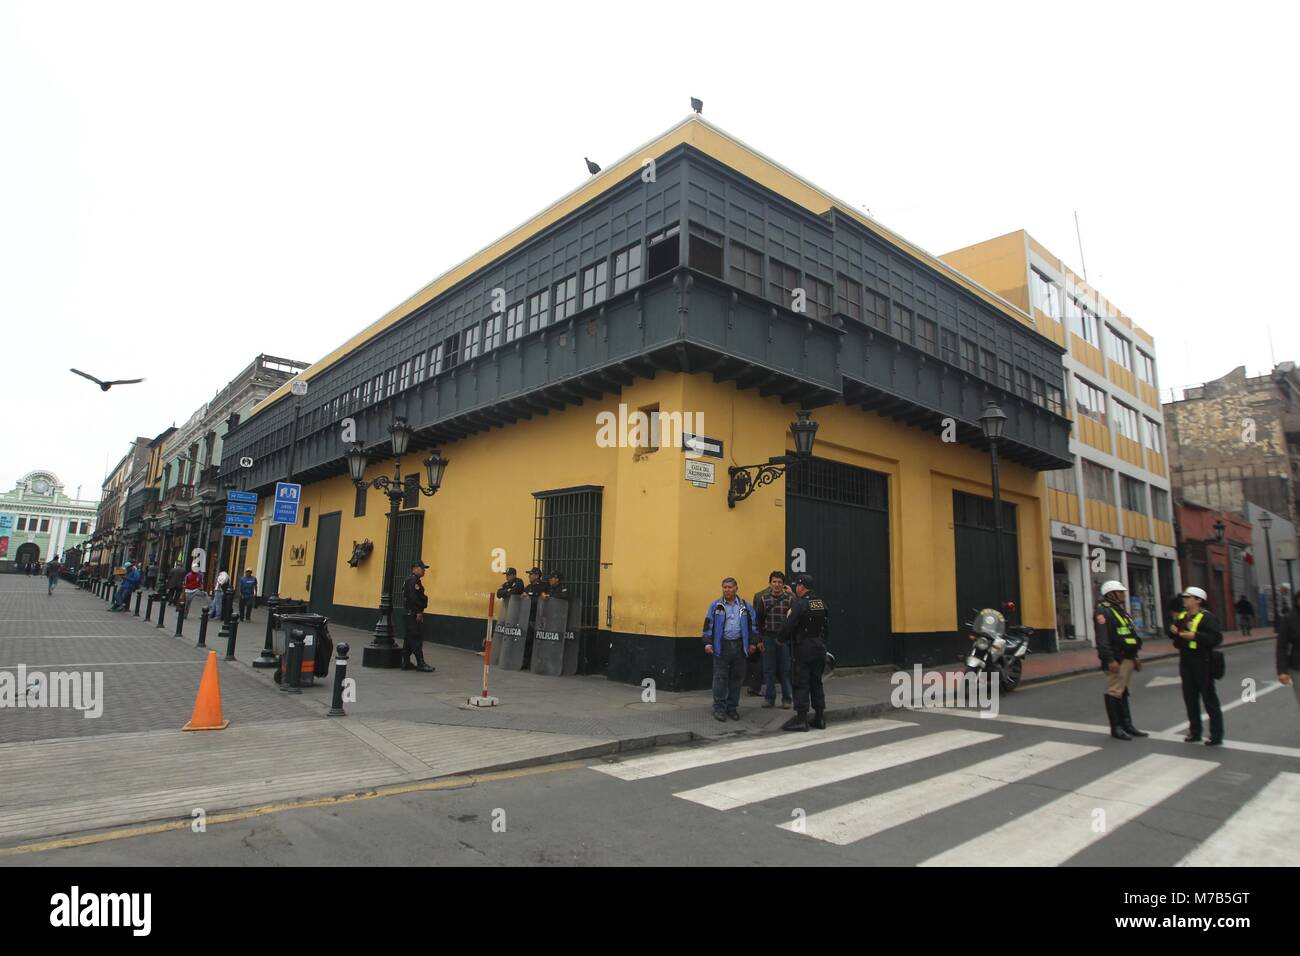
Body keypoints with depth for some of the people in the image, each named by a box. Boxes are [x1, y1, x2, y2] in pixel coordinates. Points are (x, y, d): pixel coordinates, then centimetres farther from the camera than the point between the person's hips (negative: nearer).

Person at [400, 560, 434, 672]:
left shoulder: (410, 579, 19)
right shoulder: (413, 580, -13)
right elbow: (413, 598, -22)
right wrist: (418, 612, -22)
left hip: (410, 614, 11)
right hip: (413, 613, -11)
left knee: (409, 638, 12)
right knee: (417, 638, -8)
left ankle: (406, 663, 16)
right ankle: (420, 664, -6)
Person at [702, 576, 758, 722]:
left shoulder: (745, 606, 9)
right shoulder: (716, 605, 2)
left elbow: (752, 625, 12)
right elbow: (708, 625, 0)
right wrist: (708, 642, -7)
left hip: (739, 646, 3)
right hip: (721, 646, -2)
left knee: (737, 678, 8)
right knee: (720, 678, -2)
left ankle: (732, 707, 21)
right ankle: (719, 708, 7)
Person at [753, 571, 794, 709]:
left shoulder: (790, 598, -3)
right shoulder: (763, 598, 1)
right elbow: (758, 620, 3)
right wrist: (759, 640, 1)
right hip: (768, 638, 2)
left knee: (785, 670, 5)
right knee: (768, 670, 9)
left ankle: (787, 699, 16)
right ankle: (769, 698, 19)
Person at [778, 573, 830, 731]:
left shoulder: (799, 604, -15)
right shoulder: (821, 604, 9)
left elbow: (788, 625, -18)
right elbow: (827, 626, 14)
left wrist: (780, 638, -1)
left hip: (803, 649, -7)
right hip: (819, 649, 7)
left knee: (801, 684, -2)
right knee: (816, 683, 14)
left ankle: (801, 719, 0)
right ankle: (819, 718, 18)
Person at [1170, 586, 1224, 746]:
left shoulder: (1207, 617, -11)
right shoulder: (1182, 617, 13)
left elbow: (1216, 637, -20)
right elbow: (1177, 632, 26)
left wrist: (1195, 636, -28)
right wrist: (1173, 631, 4)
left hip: (1202, 662, -8)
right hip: (1186, 662, 8)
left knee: (1209, 698, 0)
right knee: (1190, 698, 13)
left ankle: (1216, 735, 10)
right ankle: (1194, 731, 23)